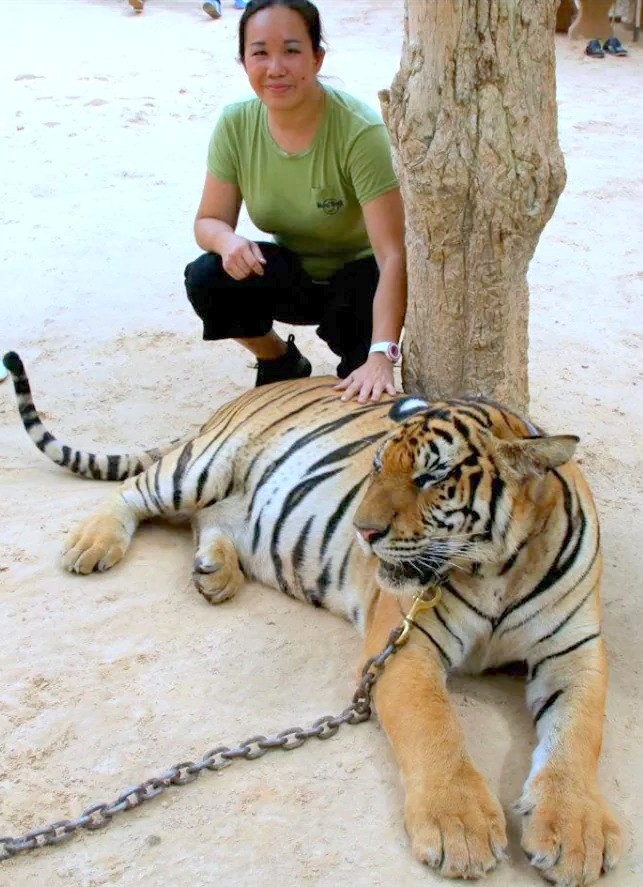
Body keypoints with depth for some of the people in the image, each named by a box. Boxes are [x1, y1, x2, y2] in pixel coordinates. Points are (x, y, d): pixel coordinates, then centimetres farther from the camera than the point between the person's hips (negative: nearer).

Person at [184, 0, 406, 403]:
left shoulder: (359, 131, -29)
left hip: (359, 276, -4)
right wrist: (228, 240, -32)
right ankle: (282, 363, 6)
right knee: (206, 279, -23)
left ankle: (359, 379, 2)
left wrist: (381, 356, -45)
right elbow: (209, 220, -6)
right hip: (293, 275, 4)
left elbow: (393, 254, -34)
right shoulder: (235, 125, -15)